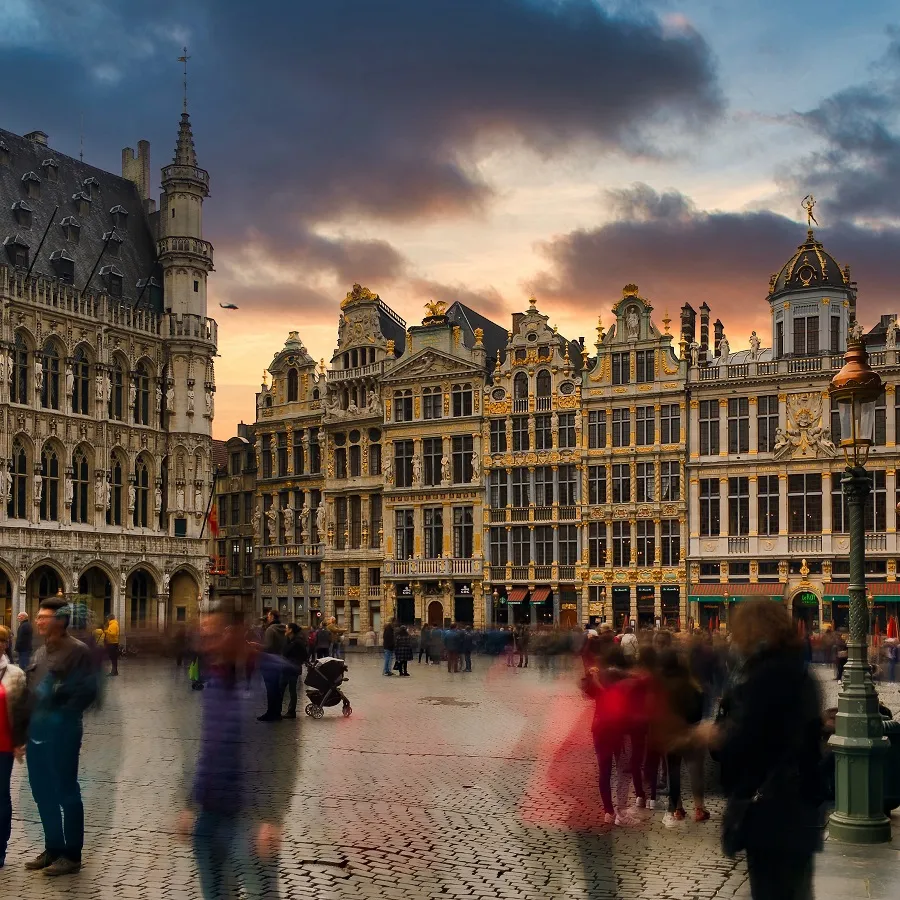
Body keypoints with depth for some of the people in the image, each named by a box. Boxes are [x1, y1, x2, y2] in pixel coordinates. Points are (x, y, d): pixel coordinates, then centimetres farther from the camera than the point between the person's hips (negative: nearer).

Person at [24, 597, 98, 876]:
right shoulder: (41, 652, 15)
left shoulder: (77, 651, -11)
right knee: (42, 792, 15)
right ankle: (53, 848, 28)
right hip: (37, 731, 8)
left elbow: (87, 691, -16)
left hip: (61, 731, -8)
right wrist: (27, 726, 12)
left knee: (66, 792, 0)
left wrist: (62, 714, -13)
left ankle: (72, 855, 9)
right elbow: (31, 689, 19)